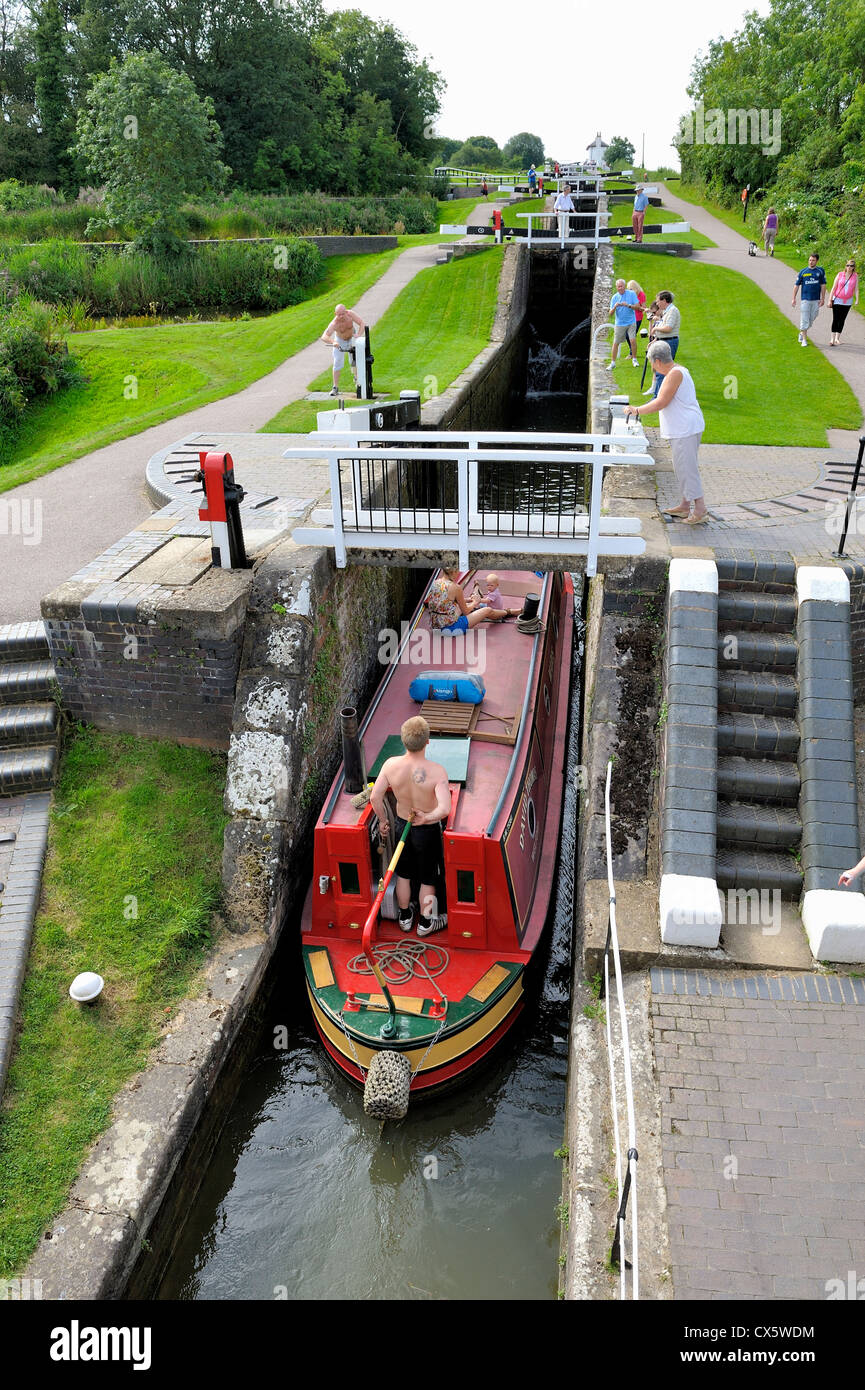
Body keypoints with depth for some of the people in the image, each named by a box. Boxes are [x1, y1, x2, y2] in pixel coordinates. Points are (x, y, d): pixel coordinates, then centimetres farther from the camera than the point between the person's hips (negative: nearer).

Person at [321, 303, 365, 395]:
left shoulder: (350, 314, -33)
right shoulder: (334, 323, -38)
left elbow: (362, 324, -29)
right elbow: (324, 337, -48)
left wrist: (358, 335, -47)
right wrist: (332, 342, -68)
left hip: (352, 337, 2)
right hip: (339, 340, -2)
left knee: (354, 361, -3)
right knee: (337, 363, -8)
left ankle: (356, 379, 26)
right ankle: (335, 388, -2)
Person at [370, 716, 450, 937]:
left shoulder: (391, 765, -21)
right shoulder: (436, 771, -30)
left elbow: (375, 797, -13)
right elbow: (445, 809, -40)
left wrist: (383, 820, 1)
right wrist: (426, 818, -28)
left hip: (402, 825, 3)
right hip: (428, 831, -3)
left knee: (403, 875, 25)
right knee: (428, 879, 20)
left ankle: (405, 917, 46)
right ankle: (425, 923, 39)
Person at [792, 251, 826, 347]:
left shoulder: (820, 271, 4)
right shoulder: (803, 272, 2)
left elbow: (823, 285, 5)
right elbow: (796, 285, 6)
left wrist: (823, 299, 0)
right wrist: (794, 298, 1)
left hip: (816, 300, 1)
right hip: (805, 299, -1)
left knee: (811, 319, 7)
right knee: (804, 320, -5)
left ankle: (802, 333, 28)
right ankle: (804, 339, 0)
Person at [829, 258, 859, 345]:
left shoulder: (855, 276, 1)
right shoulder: (840, 274, -3)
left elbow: (856, 289, -2)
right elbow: (834, 288, -1)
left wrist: (857, 300, -15)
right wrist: (830, 299, -5)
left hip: (848, 301, 2)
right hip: (837, 300, -2)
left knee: (842, 320, 6)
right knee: (835, 319, -9)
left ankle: (837, 338, 16)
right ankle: (832, 339, -9)